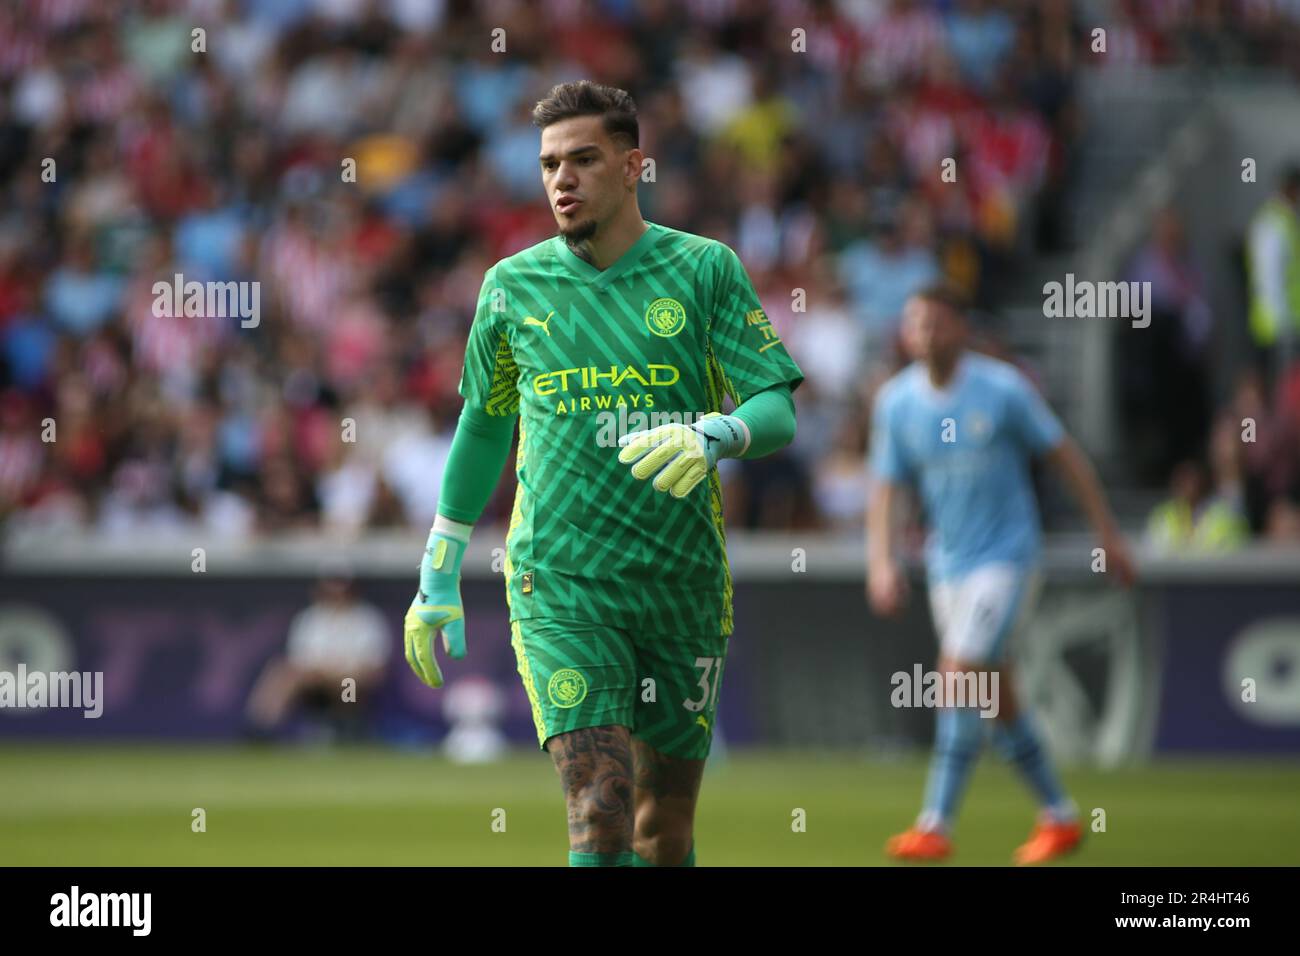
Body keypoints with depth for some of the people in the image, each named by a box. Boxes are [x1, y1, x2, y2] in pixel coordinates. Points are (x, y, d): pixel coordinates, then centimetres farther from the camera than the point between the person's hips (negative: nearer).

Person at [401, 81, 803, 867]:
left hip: (684, 582, 1)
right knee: (600, 810, -17)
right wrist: (438, 579, 19)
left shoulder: (704, 270, 1)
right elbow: (483, 426, 19)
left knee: (665, 829, 8)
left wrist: (711, 437, -28)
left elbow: (777, 411, -5)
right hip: (560, 585, -1)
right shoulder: (514, 285, 6)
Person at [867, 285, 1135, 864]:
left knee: (959, 677, -17)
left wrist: (1107, 534, -1)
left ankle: (936, 826, -16)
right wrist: (881, 562, -13)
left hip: (1006, 555, -5)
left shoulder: (1003, 389, -11)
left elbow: (1065, 456, -3)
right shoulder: (895, 402, 0)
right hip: (947, 560, 5)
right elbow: (884, 489, 2)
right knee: (995, 697, 9)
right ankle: (1058, 817, 23)